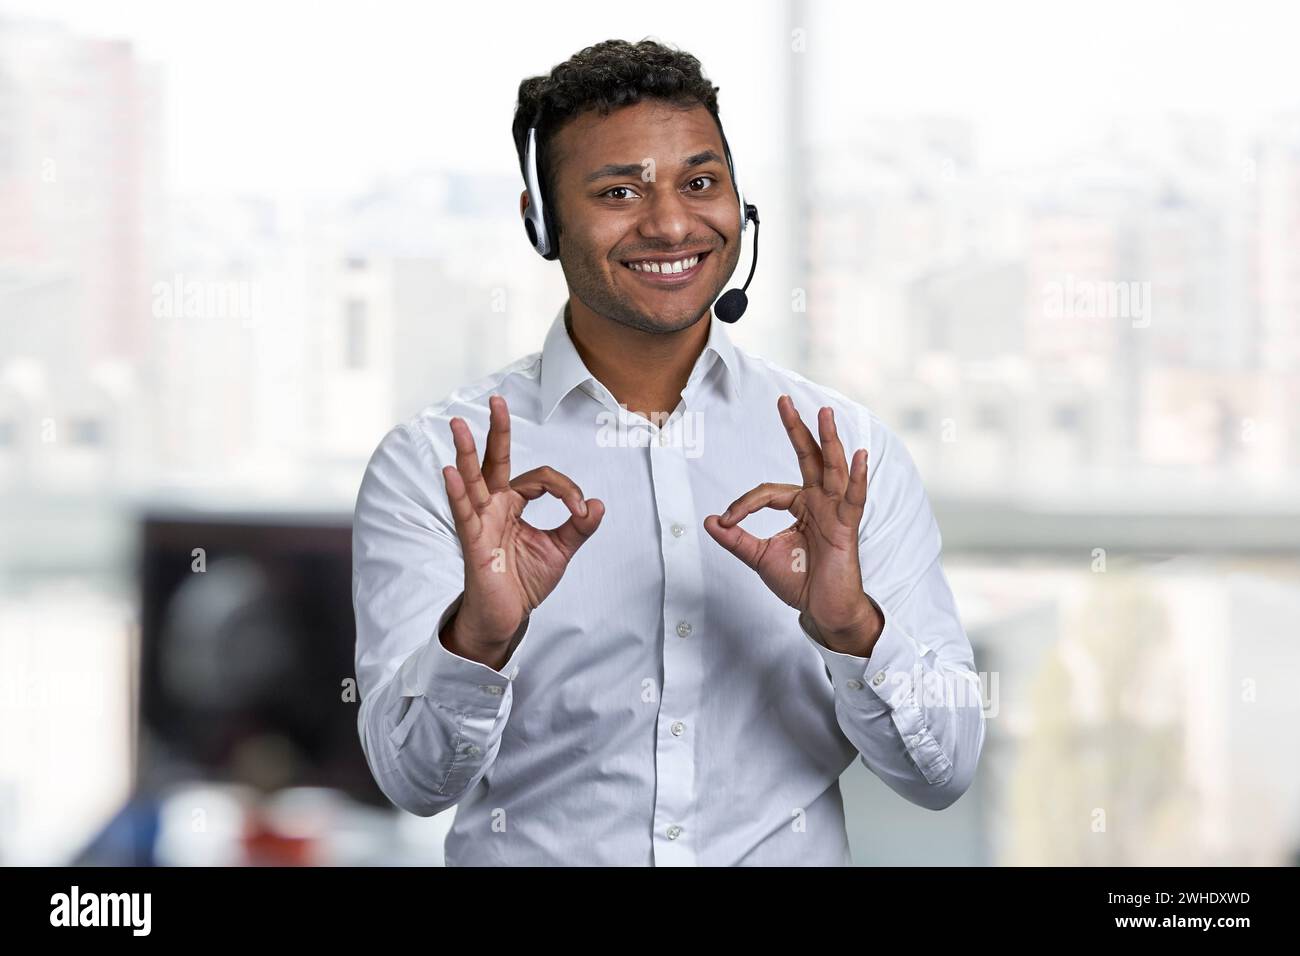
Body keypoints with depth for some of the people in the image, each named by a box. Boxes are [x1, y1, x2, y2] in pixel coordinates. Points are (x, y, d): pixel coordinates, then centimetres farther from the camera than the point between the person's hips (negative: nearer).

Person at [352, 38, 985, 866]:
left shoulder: (846, 456, 4)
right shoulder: (436, 463, -1)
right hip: (533, 854, -1)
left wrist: (851, 626, -15)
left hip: (789, 851, 1)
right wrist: (479, 636, -26)